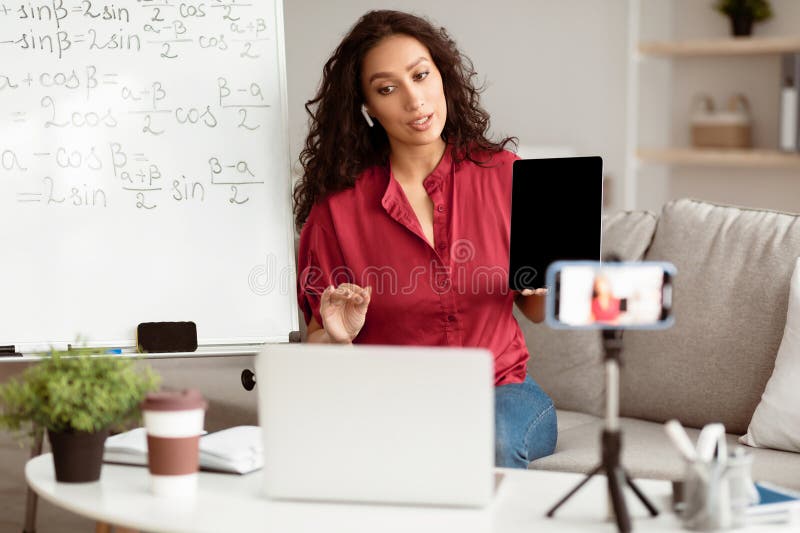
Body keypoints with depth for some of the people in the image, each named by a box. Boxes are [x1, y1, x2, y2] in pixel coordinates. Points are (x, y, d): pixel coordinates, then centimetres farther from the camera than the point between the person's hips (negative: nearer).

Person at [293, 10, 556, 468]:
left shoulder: (502, 174, 2)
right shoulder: (338, 205, -3)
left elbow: (537, 312, 12)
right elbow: (316, 343, 3)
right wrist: (337, 338, -20)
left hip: (502, 391, 1)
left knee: (491, 441, -33)